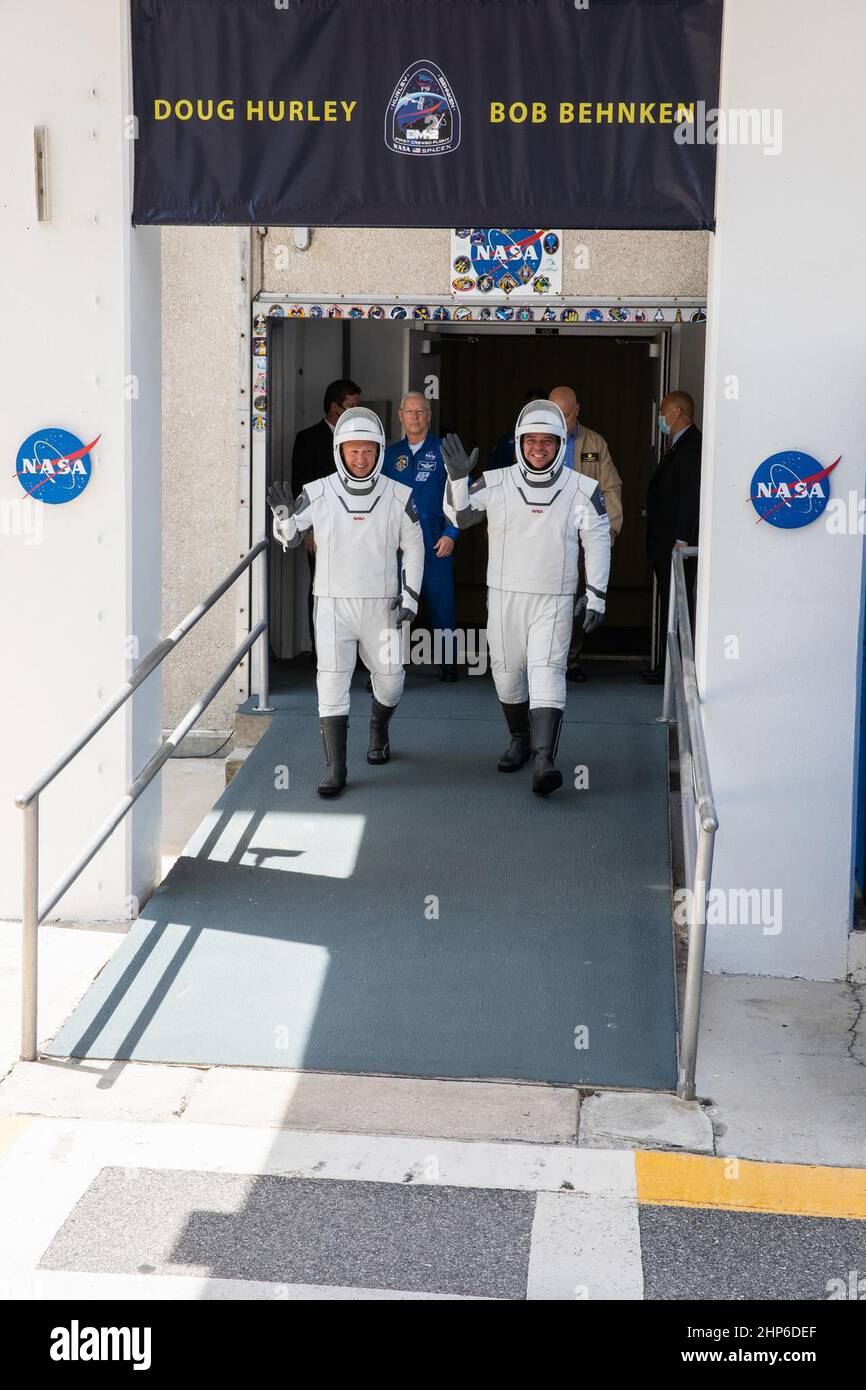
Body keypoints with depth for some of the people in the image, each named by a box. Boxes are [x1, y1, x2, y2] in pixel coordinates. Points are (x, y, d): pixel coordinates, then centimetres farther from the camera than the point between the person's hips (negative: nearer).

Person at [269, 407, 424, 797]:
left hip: (380, 605, 1)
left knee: (389, 680, 11)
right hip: (333, 603, -1)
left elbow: (413, 548, 8)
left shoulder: (398, 497, -1)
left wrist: (410, 596, 1)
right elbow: (290, 538, 6)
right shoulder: (318, 494, -4)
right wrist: (283, 515, -16)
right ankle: (334, 768, -6)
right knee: (332, 681, -9)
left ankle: (378, 729, 44)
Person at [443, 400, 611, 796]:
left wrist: (596, 595, 0)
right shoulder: (497, 484, -2)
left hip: (554, 601, -2)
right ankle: (520, 739, 36)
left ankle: (543, 760, -24)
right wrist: (458, 478, -15)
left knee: (547, 673, -15)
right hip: (504, 597, 2)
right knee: (507, 673, 12)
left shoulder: (582, 490, -4)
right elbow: (459, 515, 2)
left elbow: (598, 542, 2)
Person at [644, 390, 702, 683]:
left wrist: (682, 539, -23)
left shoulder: (691, 447, -14)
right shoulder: (676, 446, 18)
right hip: (664, 543, 10)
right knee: (669, 603, 13)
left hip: (676, 542, -10)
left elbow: (692, 495, -20)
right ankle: (666, 666, 19)